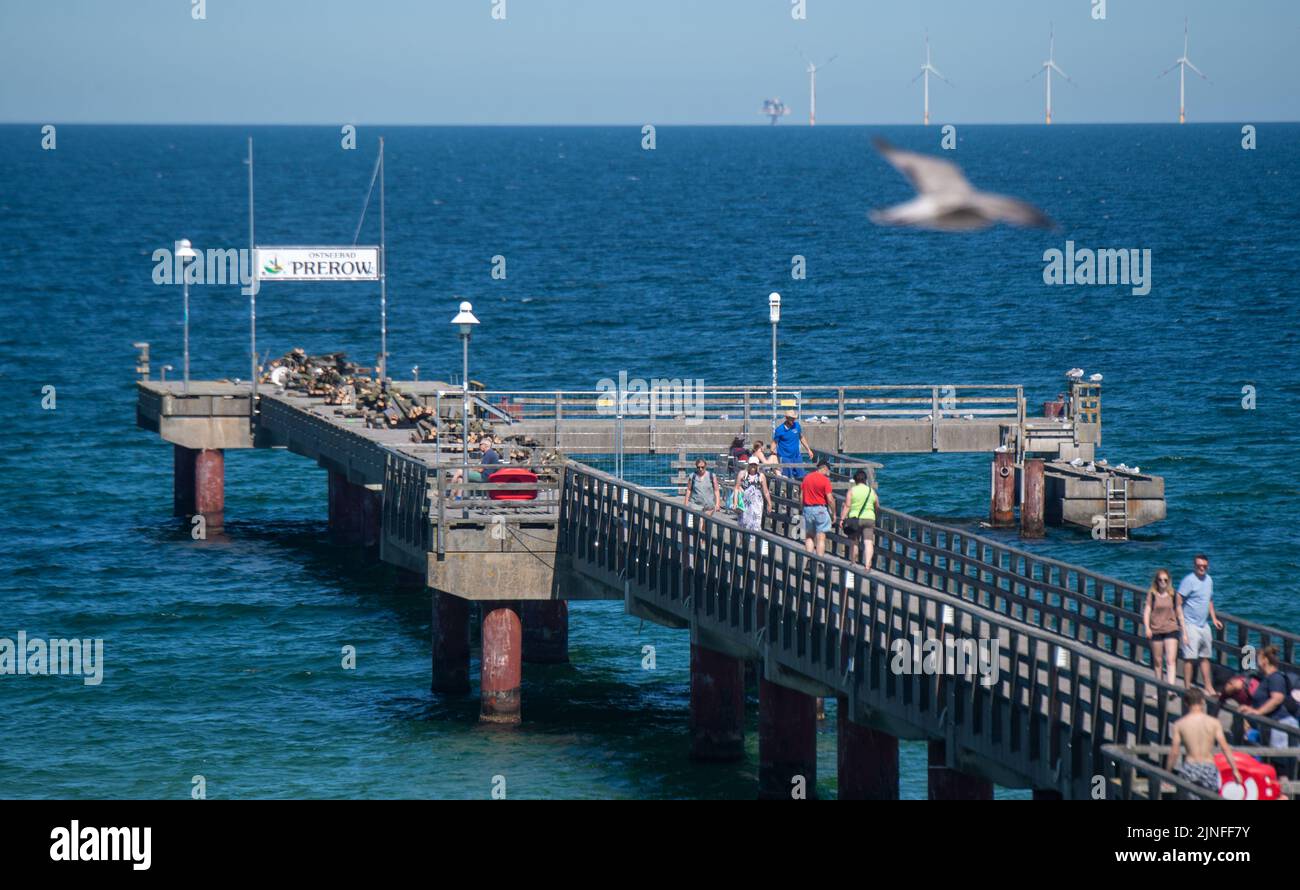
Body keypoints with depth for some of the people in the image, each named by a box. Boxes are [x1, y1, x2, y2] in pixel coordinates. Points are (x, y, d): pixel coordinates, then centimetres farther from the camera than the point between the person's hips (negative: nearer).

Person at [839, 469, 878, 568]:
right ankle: (867, 564, -22)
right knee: (868, 542, -8)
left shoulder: (852, 490, -1)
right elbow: (876, 507, 20)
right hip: (869, 519, 1)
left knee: (854, 542, 12)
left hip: (854, 519, -1)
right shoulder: (872, 491, 9)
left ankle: (853, 563, 21)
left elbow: (847, 506, -7)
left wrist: (842, 519, -6)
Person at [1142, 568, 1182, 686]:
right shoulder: (1152, 594, 0)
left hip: (1171, 630, 0)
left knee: (1171, 661, -13)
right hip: (1156, 631, 1)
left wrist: (1184, 632, 10)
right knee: (1158, 662, 10)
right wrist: (1147, 627, -18)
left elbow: (1179, 613, 10)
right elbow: (1147, 611, -3)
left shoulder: (1173, 595, 2)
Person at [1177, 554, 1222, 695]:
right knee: (1189, 657, -8)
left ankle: (1209, 688, 19)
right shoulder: (1188, 581, -13)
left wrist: (1214, 619, 15)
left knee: (1205, 657, 12)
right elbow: (1179, 604, -15)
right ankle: (1188, 688, -3)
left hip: (1204, 625, 7)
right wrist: (1182, 625, -18)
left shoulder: (1209, 580, 10)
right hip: (1191, 625, -7)